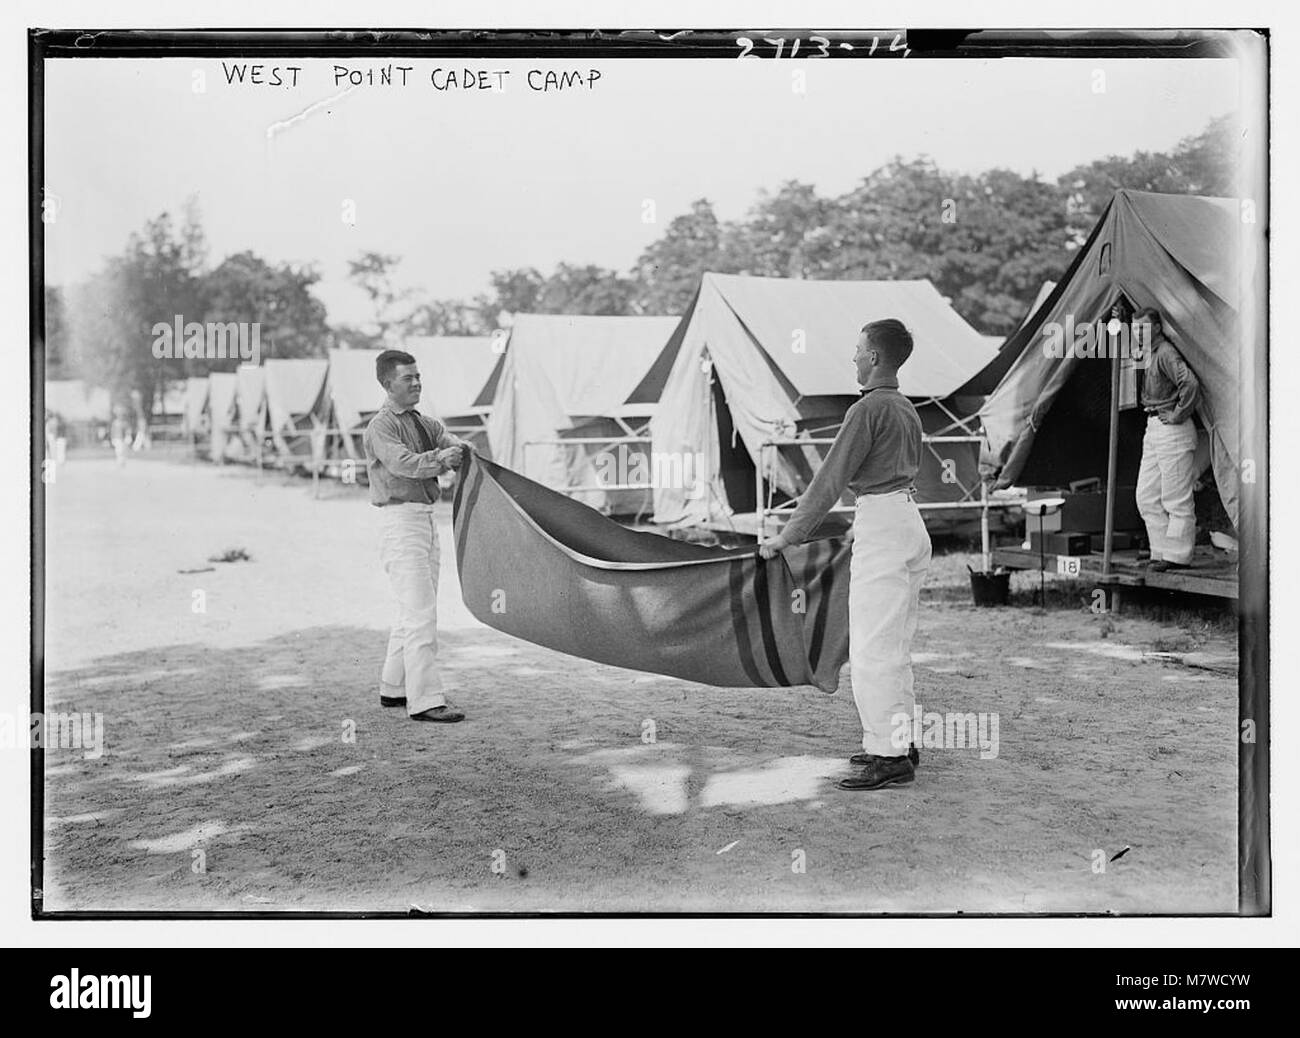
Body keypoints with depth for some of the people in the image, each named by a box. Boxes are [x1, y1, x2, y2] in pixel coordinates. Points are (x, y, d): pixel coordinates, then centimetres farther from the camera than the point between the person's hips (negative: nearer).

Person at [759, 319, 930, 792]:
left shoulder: (868, 410, -13)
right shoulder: (907, 410, 16)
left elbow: (830, 480, -14)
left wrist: (786, 537, -10)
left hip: (881, 524, -10)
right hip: (911, 519, 10)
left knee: (873, 647, -7)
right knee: (893, 645, 16)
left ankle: (890, 757, -6)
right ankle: (900, 740, 23)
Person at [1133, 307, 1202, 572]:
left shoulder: (1166, 354, -15)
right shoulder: (1148, 354, 15)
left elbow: (1190, 384, -28)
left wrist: (1178, 415, -19)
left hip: (1173, 431, -10)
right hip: (1153, 429, 10)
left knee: (1176, 498, -5)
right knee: (1147, 496, 11)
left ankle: (1177, 556, -1)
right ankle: (1162, 551, 16)